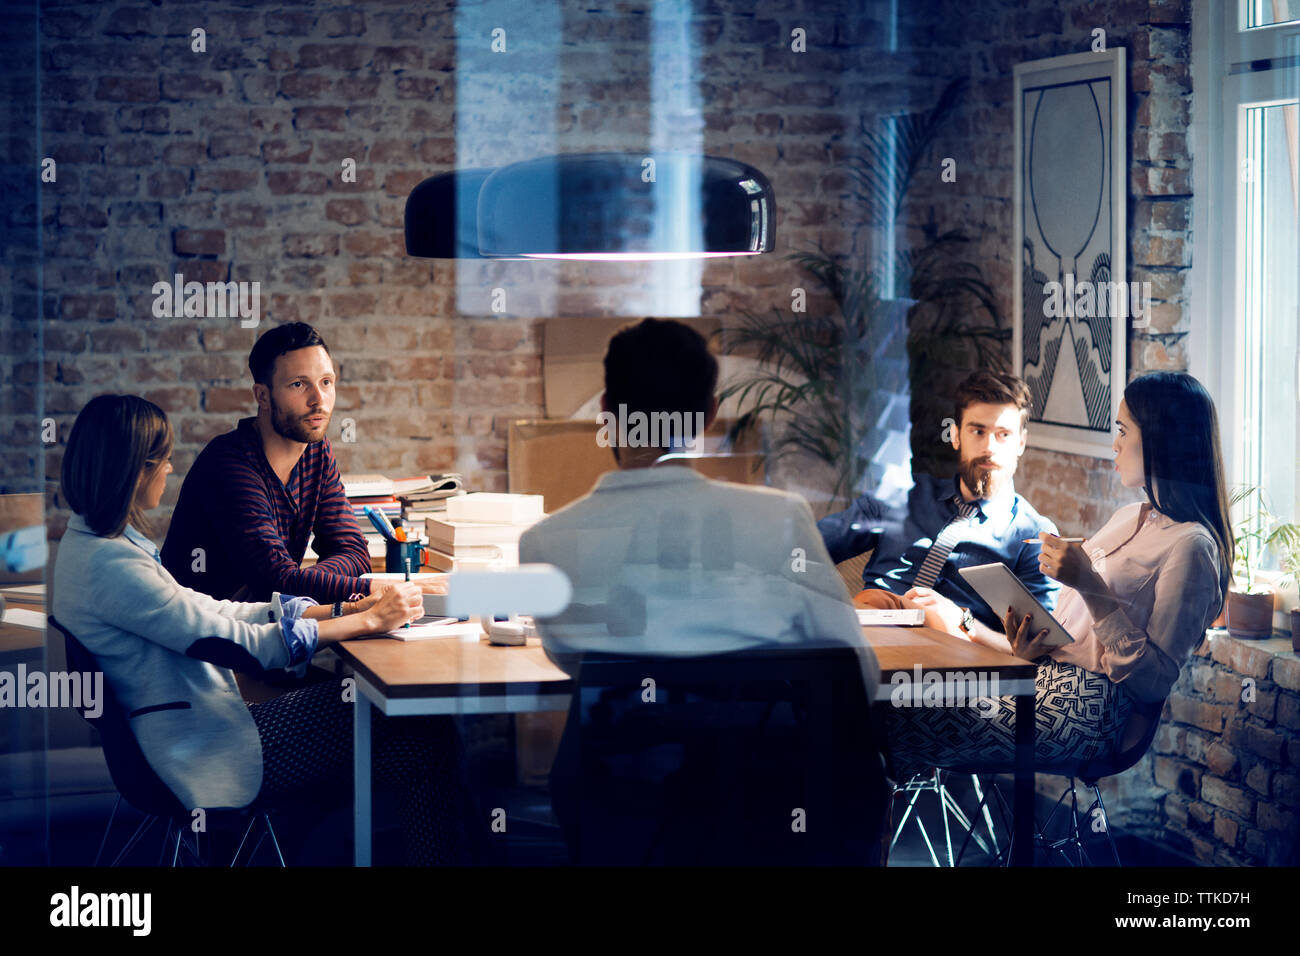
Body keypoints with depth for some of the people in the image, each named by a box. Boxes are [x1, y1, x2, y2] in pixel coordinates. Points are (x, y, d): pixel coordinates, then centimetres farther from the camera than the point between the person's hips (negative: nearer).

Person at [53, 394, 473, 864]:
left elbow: (209, 611, 13)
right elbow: (241, 645, -21)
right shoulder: (107, 563, -22)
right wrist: (368, 621, -14)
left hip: (206, 723, 10)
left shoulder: (88, 541, 11)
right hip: (210, 757, -10)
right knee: (423, 743, -8)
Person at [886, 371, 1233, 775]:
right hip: (1050, 671, 9)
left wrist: (1089, 585, -20)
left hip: (1092, 710, -9)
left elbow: (1156, 680, -16)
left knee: (899, 723, -18)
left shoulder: (1190, 546, -11)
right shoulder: (1128, 518, 19)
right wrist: (1033, 642, -3)